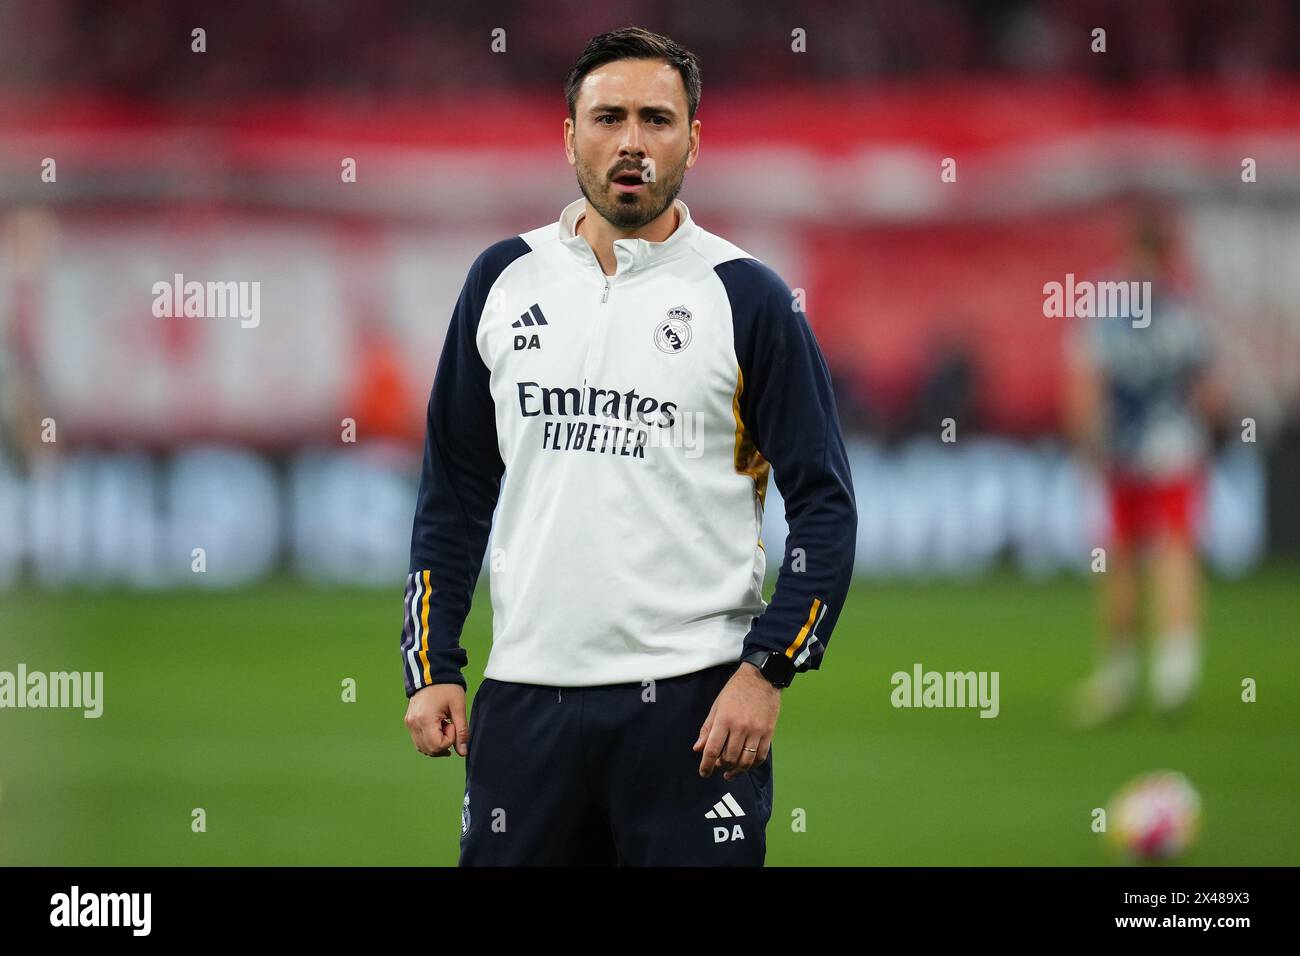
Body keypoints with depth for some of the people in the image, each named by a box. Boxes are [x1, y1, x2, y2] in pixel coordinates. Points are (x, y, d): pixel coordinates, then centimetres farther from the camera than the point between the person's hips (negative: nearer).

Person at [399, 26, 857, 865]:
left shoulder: (749, 298, -1)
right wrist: (432, 665, 8)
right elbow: (455, 490, 15)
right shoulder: (504, 282, 10)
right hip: (526, 694, 3)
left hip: (692, 701, -3)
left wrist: (767, 671, -11)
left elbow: (824, 507, -1)